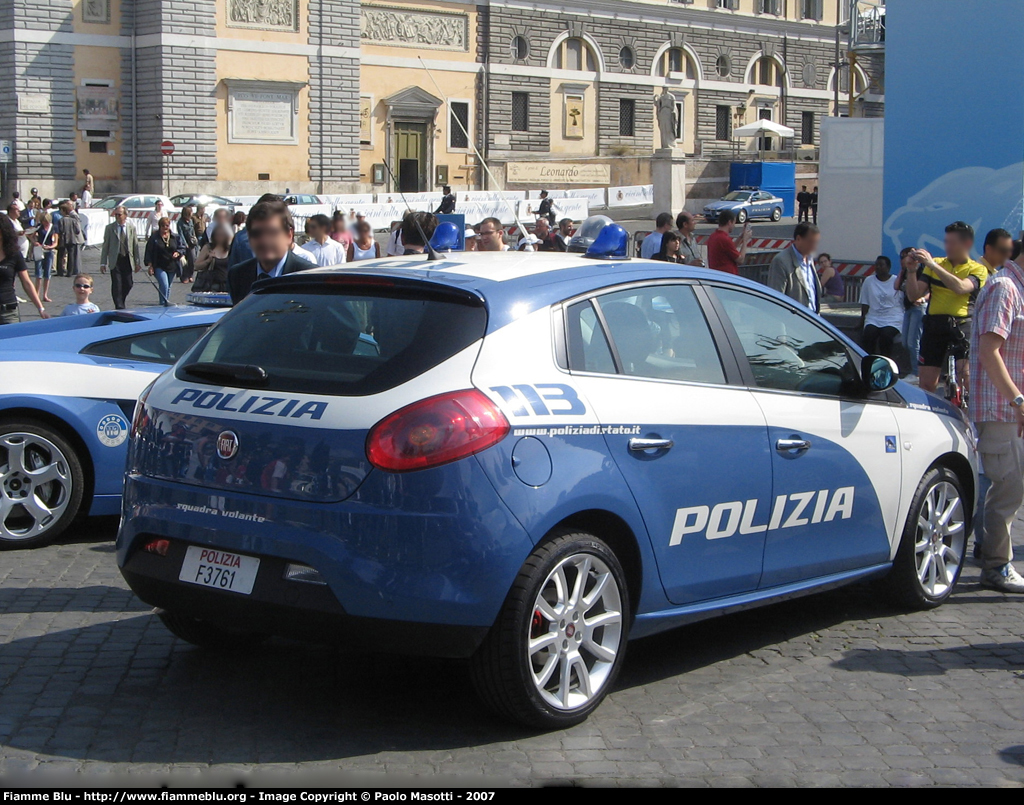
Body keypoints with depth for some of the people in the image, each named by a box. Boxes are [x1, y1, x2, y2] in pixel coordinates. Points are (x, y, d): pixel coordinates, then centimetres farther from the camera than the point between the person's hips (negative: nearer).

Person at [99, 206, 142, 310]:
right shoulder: (110, 228, 2)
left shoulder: (132, 228, 6)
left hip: (128, 260, 2)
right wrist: (103, 263, -3)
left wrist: (138, 262, 3)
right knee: (116, 284, -8)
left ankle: (121, 302, 28)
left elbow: (135, 246, 7)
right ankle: (119, 307, -2)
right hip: (115, 260, -2)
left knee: (128, 284, 5)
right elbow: (105, 246, 2)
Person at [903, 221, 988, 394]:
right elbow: (913, 295, 8)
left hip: (961, 325, -3)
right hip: (933, 326, 3)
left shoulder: (977, 270, 4)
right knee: (927, 384, 5)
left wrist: (932, 264, -22)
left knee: (967, 376, -20)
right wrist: (911, 270, -7)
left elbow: (960, 287, -19)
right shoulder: (935, 264, 14)